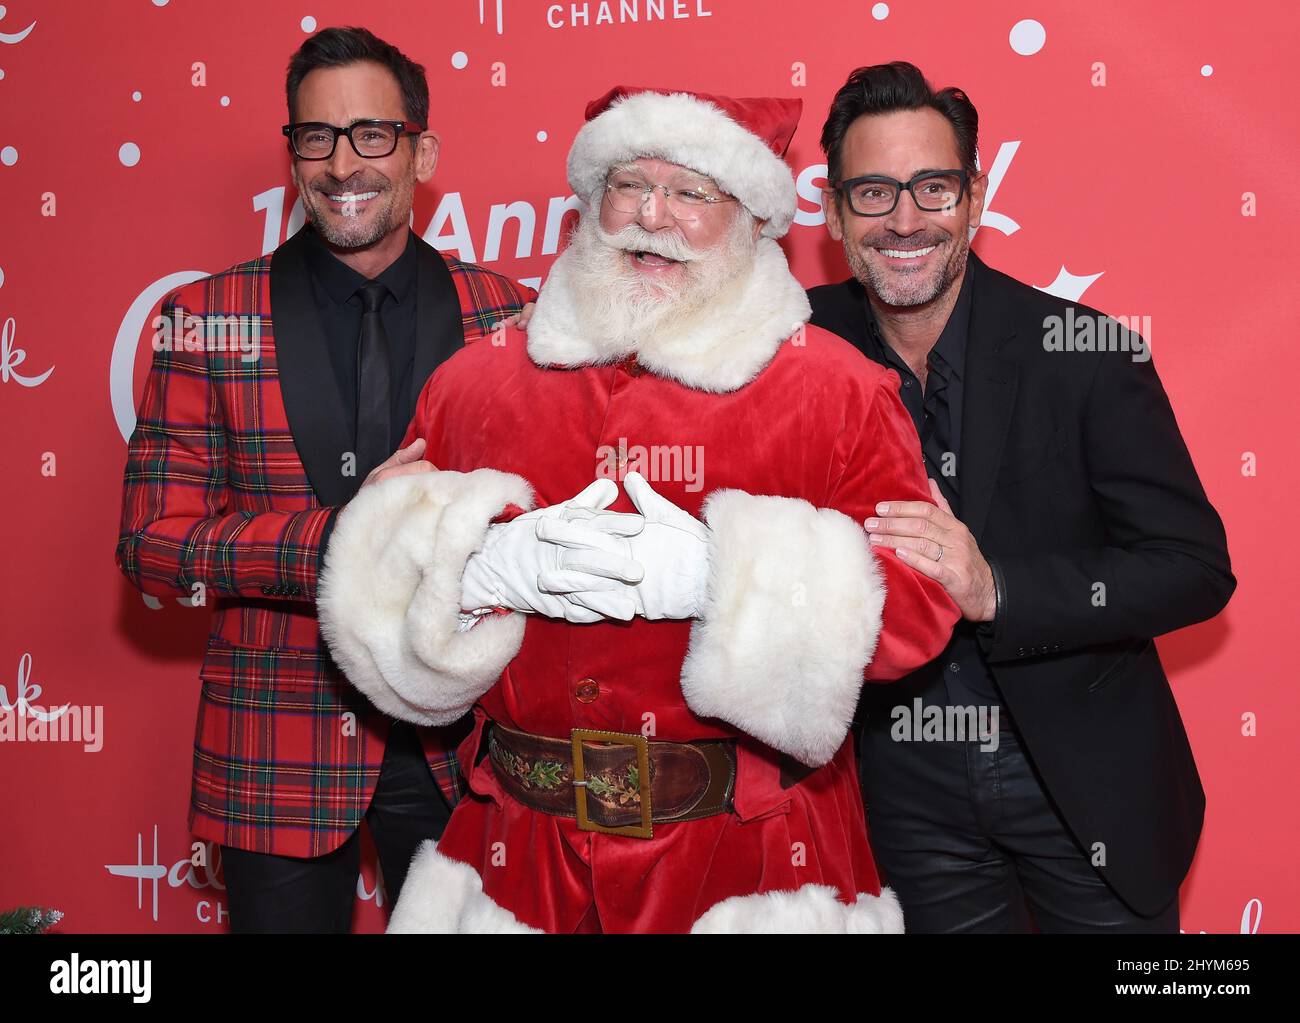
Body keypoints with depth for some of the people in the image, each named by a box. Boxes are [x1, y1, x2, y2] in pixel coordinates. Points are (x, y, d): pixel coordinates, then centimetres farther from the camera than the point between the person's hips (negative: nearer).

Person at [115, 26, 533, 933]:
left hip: (458, 741, 1)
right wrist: (344, 536, -21)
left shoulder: (507, 316, 0)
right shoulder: (204, 320, -3)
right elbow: (151, 543, -7)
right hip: (277, 751, -1)